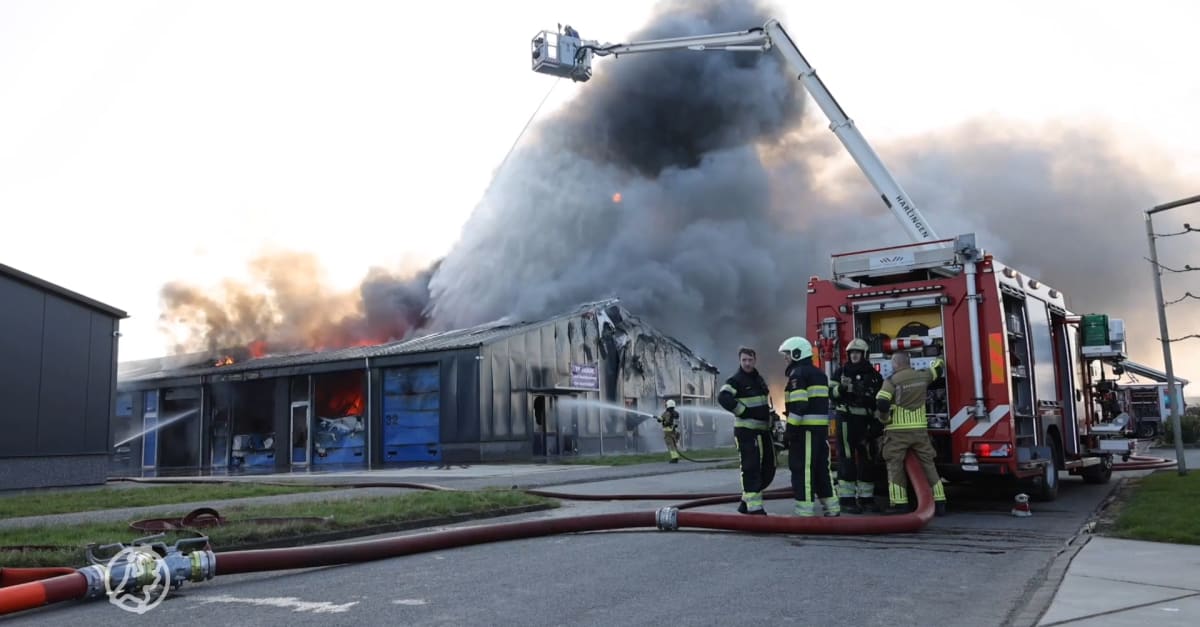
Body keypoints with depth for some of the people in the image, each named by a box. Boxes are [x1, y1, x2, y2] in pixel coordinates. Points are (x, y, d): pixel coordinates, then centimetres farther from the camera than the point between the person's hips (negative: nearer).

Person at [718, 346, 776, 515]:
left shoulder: (759, 379, 16)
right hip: (746, 431, -8)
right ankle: (754, 507, -7)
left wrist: (770, 419, 17)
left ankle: (747, 500, 22)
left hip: (763, 430, 8)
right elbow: (723, 398, -26)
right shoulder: (735, 380, -9)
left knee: (768, 468, 11)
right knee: (751, 468, -10)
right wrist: (744, 412, -22)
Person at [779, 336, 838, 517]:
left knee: (802, 468, -5)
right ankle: (831, 506, 16)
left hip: (805, 428, -9)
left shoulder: (798, 373, -9)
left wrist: (790, 428, -18)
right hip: (821, 427, 9)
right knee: (821, 467, 14)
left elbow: (798, 405, -19)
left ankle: (805, 509, -6)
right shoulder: (820, 374, 20)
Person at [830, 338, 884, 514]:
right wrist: (841, 387, -20)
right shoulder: (841, 372, 3)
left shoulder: (873, 374, 9)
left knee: (867, 459, 6)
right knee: (847, 459, -6)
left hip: (866, 420, 3)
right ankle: (846, 499, -4)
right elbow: (831, 394, -3)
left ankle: (866, 498, 15)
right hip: (846, 419, -3)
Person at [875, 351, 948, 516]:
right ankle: (939, 503, 10)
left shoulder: (892, 381, -9)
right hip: (920, 429, 5)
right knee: (928, 465, 9)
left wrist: (885, 419, -2)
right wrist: (939, 360, 48)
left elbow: (881, 403, -20)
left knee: (895, 466, 2)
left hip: (898, 431, -4)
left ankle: (899, 504, -3)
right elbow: (938, 368, 26)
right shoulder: (922, 376, 6)